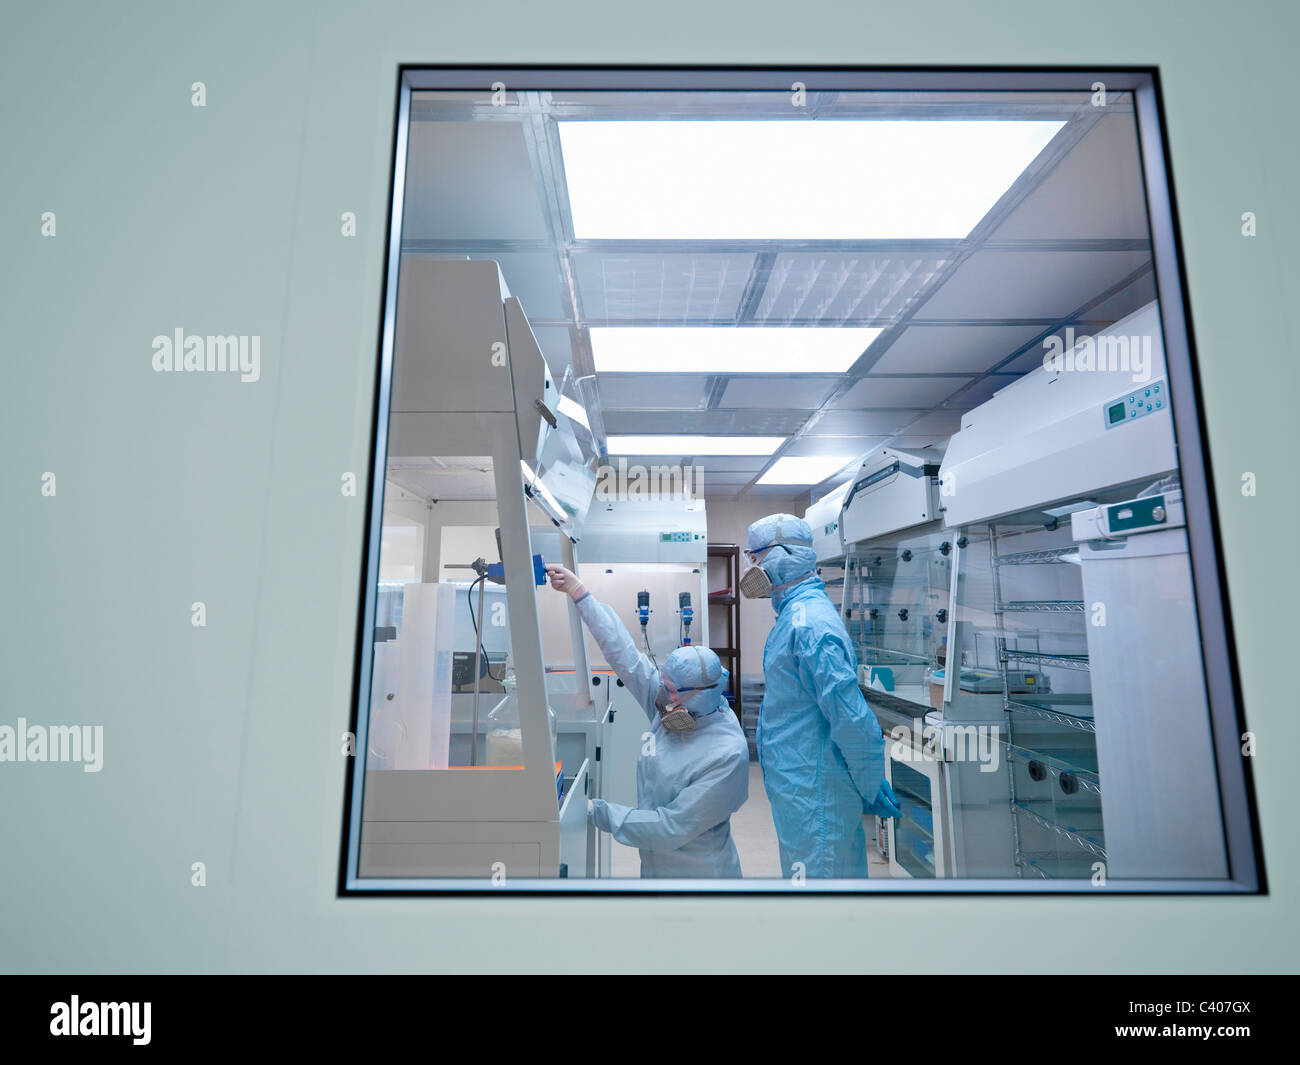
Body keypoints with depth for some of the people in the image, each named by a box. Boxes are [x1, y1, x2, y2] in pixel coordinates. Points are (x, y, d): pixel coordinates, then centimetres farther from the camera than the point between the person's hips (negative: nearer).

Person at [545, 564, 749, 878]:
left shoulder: (726, 756, -28)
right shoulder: (668, 709, -11)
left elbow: (672, 828, -25)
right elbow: (623, 652, -11)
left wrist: (598, 812, -22)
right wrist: (576, 590, -11)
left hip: (698, 871, -6)